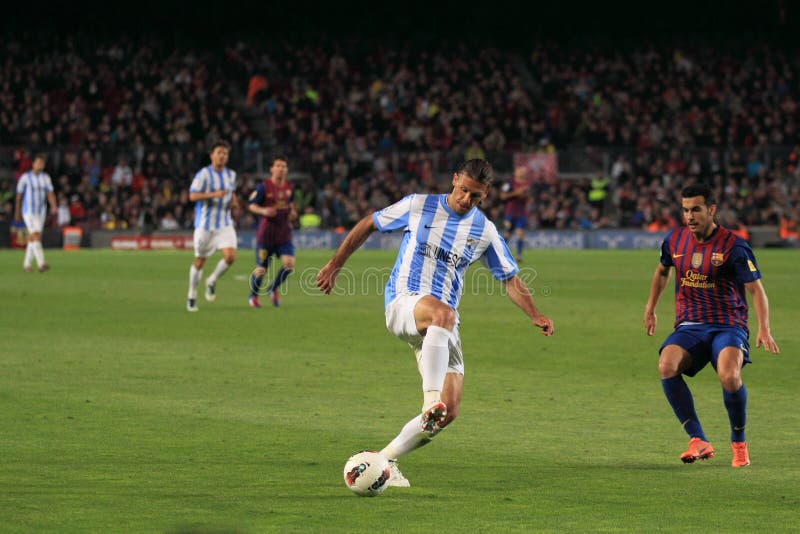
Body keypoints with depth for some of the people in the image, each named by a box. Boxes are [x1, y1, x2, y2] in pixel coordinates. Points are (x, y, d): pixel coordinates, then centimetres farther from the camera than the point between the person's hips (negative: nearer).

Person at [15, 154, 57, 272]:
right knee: (35, 236, -18)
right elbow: (19, 196, 2)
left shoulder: (45, 177, 7)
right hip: (28, 211, -5)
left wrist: (53, 206, -20)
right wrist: (17, 212, 7)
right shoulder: (25, 177, -6)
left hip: (41, 212, 5)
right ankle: (41, 264, -28)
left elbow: (50, 193, -1)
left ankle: (26, 264, 22)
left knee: (33, 238, 10)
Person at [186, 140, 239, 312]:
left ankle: (212, 282, 12)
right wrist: (214, 194, -29)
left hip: (225, 224, 4)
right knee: (200, 261, 4)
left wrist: (233, 201, 5)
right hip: (205, 225, -4)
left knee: (230, 256, -15)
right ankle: (192, 296, 21)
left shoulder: (231, 175, 9)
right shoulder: (204, 174, -9)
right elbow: (192, 195, -17)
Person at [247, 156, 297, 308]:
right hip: (266, 234, -4)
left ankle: (273, 289, 12)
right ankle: (253, 296, 27)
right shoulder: (264, 187, -9)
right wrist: (263, 211, -25)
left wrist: (292, 212, 2)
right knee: (261, 269, 2)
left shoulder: (289, 187, 6)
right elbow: (251, 205, -6)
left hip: (284, 234, 4)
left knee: (289, 264, -13)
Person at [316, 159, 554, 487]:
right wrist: (335, 266, 12)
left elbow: (510, 278, 16)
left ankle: (386, 460, 8)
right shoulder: (418, 206, 1)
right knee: (443, 312, -42)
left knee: (449, 411, -8)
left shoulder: (485, 231, 9)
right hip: (403, 304, -4)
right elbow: (368, 225, 12)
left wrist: (536, 317, 2)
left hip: (442, 326, 4)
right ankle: (431, 397, -53)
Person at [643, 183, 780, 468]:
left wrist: (764, 330, -23)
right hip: (688, 326, 4)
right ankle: (699, 441, -18)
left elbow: (756, 289, -10)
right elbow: (662, 271, 27)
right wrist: (650, 308, 25)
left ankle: (739, 443, -5)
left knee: (729, 376, -33)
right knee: (666, 366, -28)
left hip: (728, 326, -4)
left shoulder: (733, 246, -9)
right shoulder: (674, 240, 5)